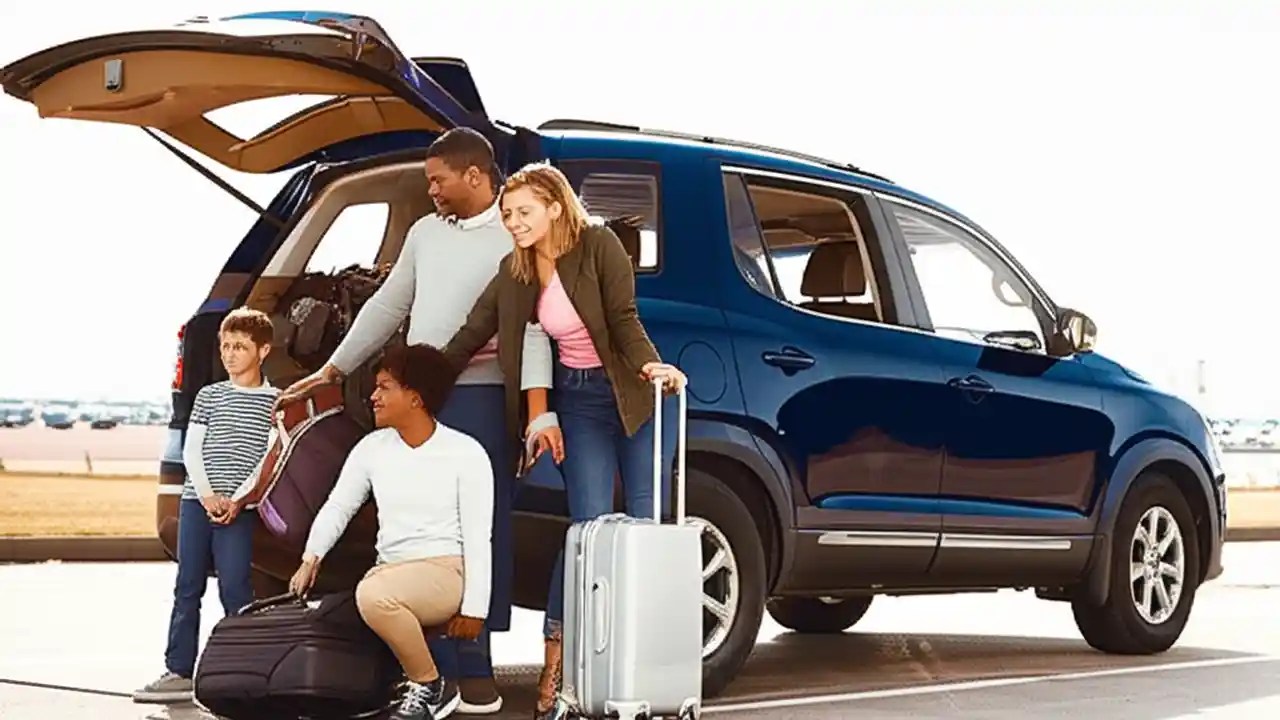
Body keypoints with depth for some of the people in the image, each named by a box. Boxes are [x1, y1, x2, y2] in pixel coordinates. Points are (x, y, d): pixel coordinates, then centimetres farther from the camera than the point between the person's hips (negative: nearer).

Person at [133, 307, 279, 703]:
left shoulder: (275, 401, 3)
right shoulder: (209, 395, 11)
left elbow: (270, 456, -2)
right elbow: (191, 449, 6)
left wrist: (239, 499, -11)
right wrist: (207, 495, -8)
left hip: (239, 507, -3)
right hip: (197, 500, 3)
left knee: (234, 586, -7)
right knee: (188, 586, 4)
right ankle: (179, 671, 7)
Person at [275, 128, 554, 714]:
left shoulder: (514, 236, -4)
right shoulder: (425, 231, 17)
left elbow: (532, 327, -11)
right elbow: (387, 306, 23)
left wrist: (538, 411, -21)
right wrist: (332, 371, 22)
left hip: (480, 397, -7)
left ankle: (473, 669, -2)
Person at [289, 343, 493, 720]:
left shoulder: (465, 453, -7)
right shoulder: (372, 448, 7)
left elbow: (478, 537, -8)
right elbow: (337, 506, 11)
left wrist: (474, 607, -12)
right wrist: (311, 558, -6)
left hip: (445, 572, -6)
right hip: (391, 573, 6)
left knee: (373, 595, -34)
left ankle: (431, 687, -14)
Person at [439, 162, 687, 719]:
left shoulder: (599, 245, -13)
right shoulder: (514, 271, 0)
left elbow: (624, 319, -19)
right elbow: (472, 334, 5)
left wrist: (651, 365, -36)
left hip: (635, 395, -2)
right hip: (579, 402, 2)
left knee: (645, 524, -2)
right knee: (588, 525, -8)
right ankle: (555, 661, -3)